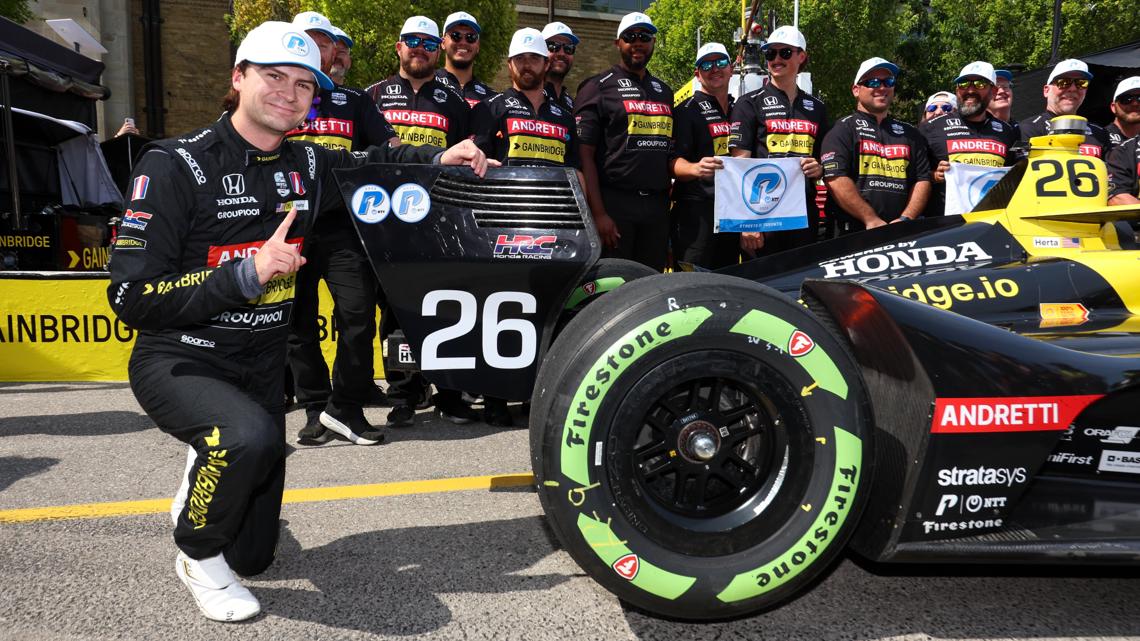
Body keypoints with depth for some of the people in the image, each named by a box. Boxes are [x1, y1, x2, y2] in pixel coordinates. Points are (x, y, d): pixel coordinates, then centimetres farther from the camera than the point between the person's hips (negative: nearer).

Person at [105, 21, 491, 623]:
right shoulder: (175, 165, -17)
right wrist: (248, 273, -29)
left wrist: (440, 158, -2)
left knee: (254, 553, 11)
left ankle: (206, 468, 44)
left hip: (263, 365, 5)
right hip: (179, 362, -5)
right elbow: (131, 297, -20)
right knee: (250, 436, -39)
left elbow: (373, 161, 18)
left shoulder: (307, 165, 0)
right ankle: (198, 556, -8)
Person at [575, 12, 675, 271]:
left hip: (657, 206, 5)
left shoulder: (664, 91, 19)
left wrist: (670, 202, 12)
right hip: (614, 203, -5)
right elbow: (585, 155, -6)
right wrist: (598, 214, -14)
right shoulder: (598, 87, 1)